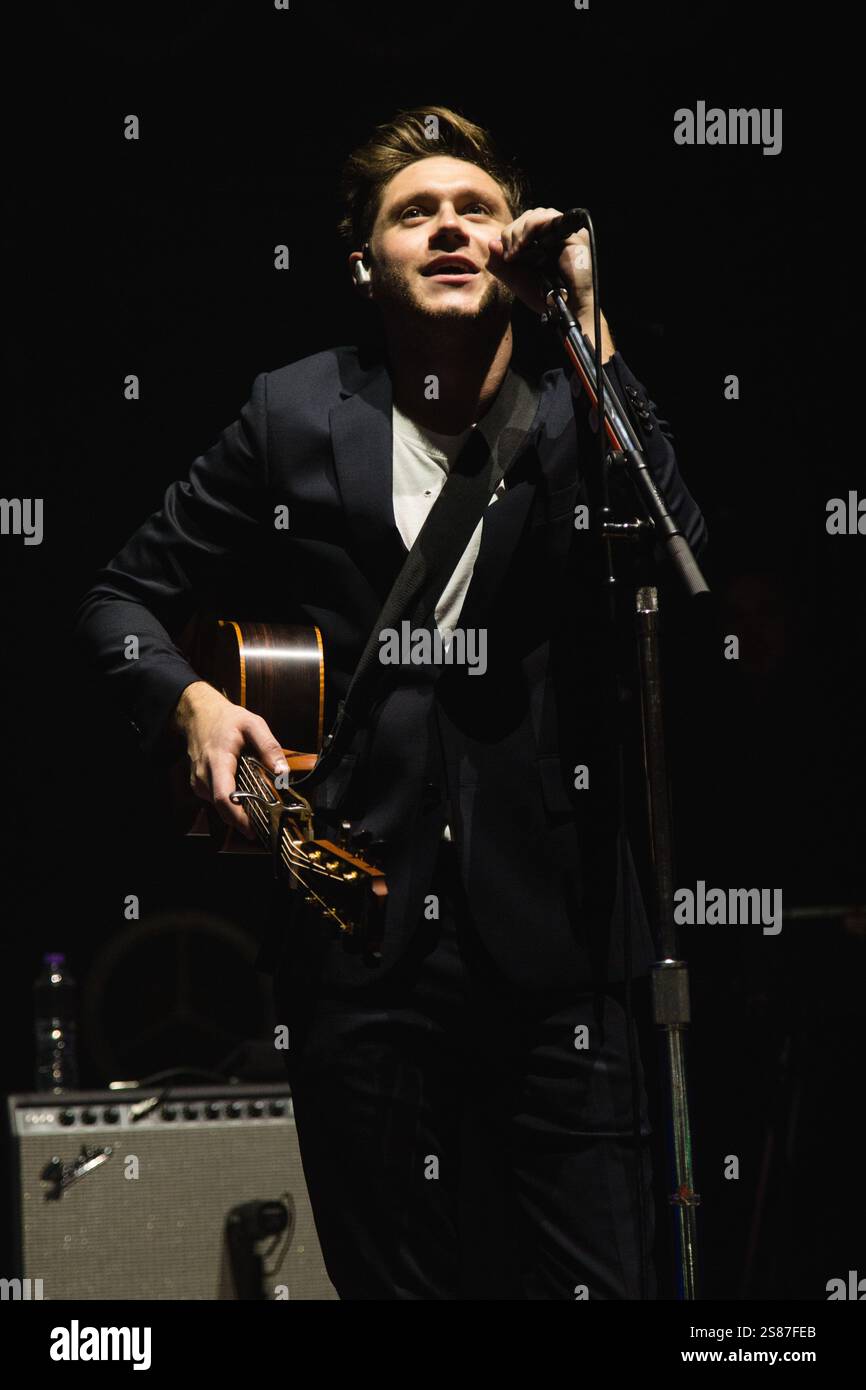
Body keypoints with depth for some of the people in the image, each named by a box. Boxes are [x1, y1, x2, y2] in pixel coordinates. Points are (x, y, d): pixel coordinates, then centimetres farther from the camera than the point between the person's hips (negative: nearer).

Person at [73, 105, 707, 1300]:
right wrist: (189, 702, -8)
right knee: (391, 1278, 10)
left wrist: (583, 334, -16)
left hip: (554, 943, -1)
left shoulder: (579, 412, 4)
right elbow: (124, 600, 12)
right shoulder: (296, 414, 6)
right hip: (360, 942, 1)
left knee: (605, 1282, -1)